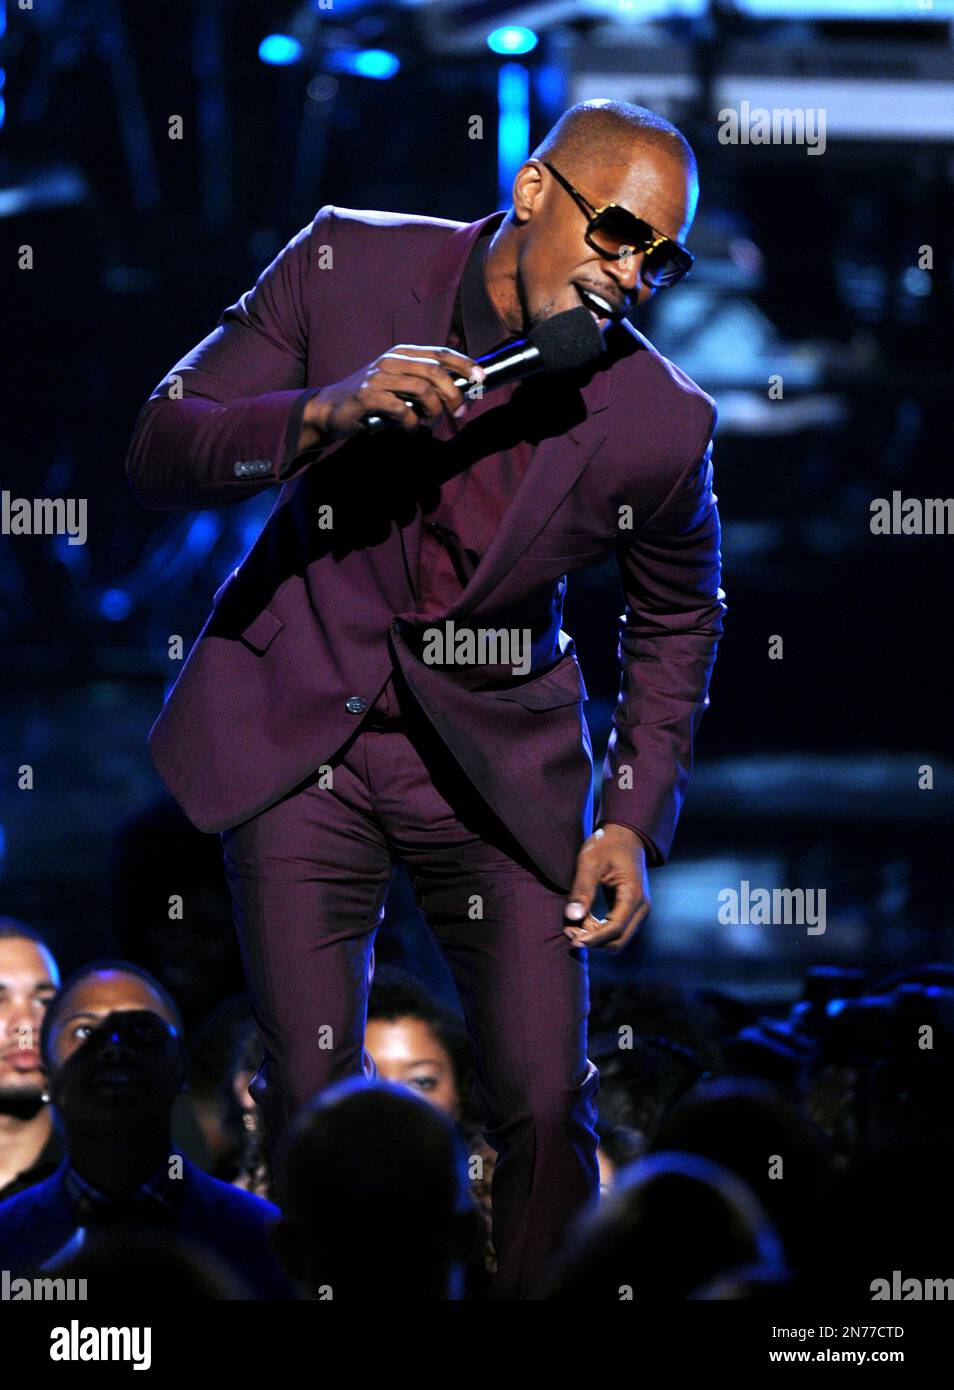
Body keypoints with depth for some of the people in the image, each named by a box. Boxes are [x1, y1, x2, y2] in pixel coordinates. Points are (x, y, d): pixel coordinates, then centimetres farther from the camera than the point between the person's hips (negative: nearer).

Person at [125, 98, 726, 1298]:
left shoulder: (660, 423, -12)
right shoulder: (344, 267, -12)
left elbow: (677, 619, 7)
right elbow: (160, 452, -10)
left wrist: (634, 819, 0)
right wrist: (327, 414, -27)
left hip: (496, 759, 0)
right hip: (298, 723, 0)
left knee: (545, 1107, -4)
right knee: (312, 1104, -4)